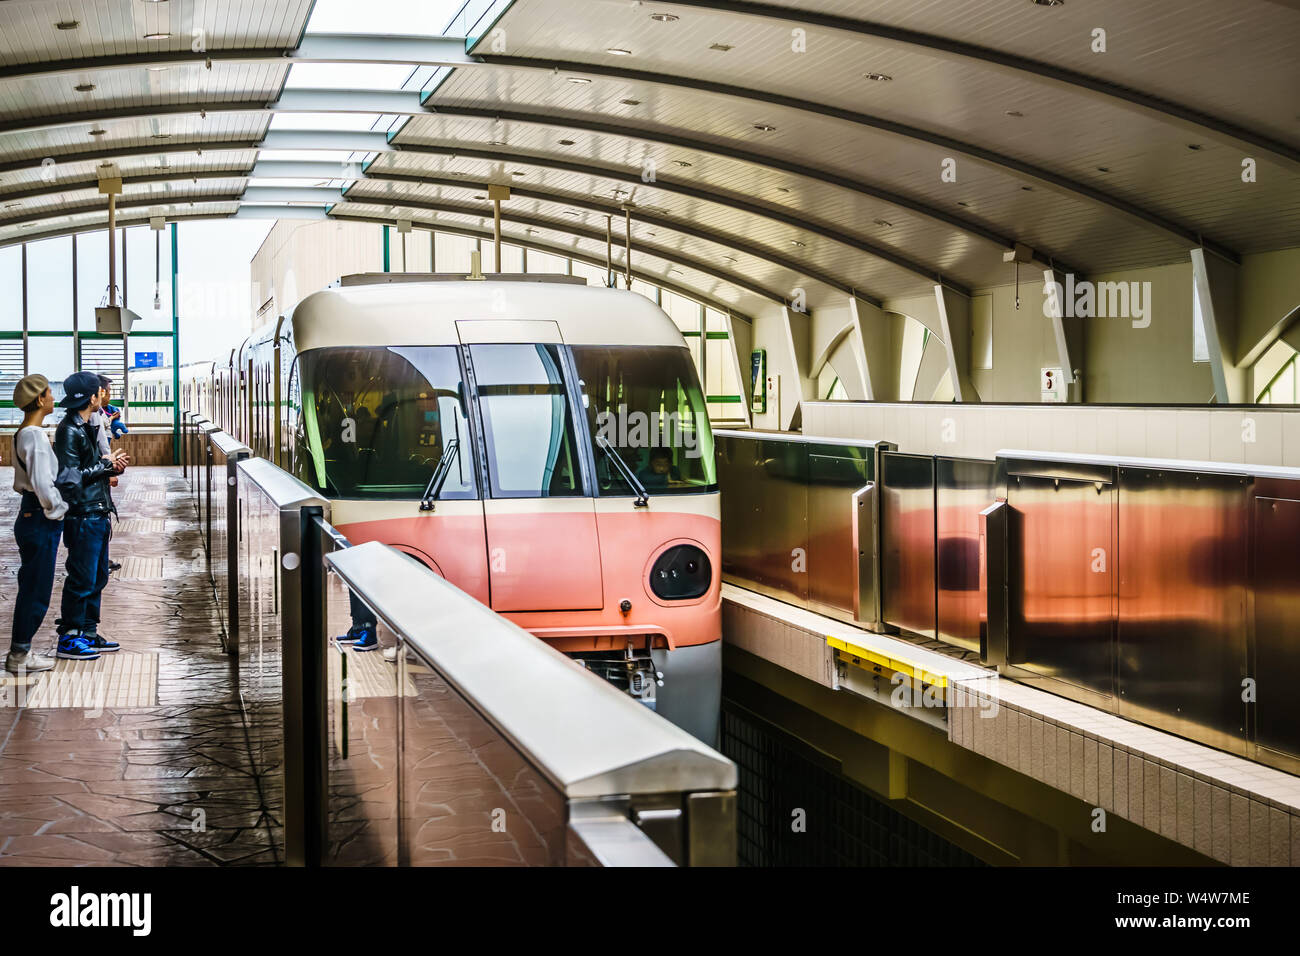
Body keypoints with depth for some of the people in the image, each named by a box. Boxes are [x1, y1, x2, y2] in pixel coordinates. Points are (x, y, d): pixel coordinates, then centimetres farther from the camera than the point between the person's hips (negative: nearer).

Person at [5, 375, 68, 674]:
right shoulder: (35, 437, -19)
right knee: (36, 590, -1)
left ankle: (20, 652, 23)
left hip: (29, 517, 10)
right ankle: (19, 656, 6)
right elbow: (43, 485, -26)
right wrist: (58, 509, -11)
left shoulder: (23, 434, 11)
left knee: (30, 588, 16)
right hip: (40, 521, -10)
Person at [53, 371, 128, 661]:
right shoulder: (69, 430, -15)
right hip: (82, 515, -10)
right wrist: (106, 465, -13)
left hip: (97, 513, 10)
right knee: (82, 579, -5)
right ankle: (68, 639, 2)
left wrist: (112, 466, 2)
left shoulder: (86, 427, 16)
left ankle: (88, 633, 22)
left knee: (97, 577, 14)